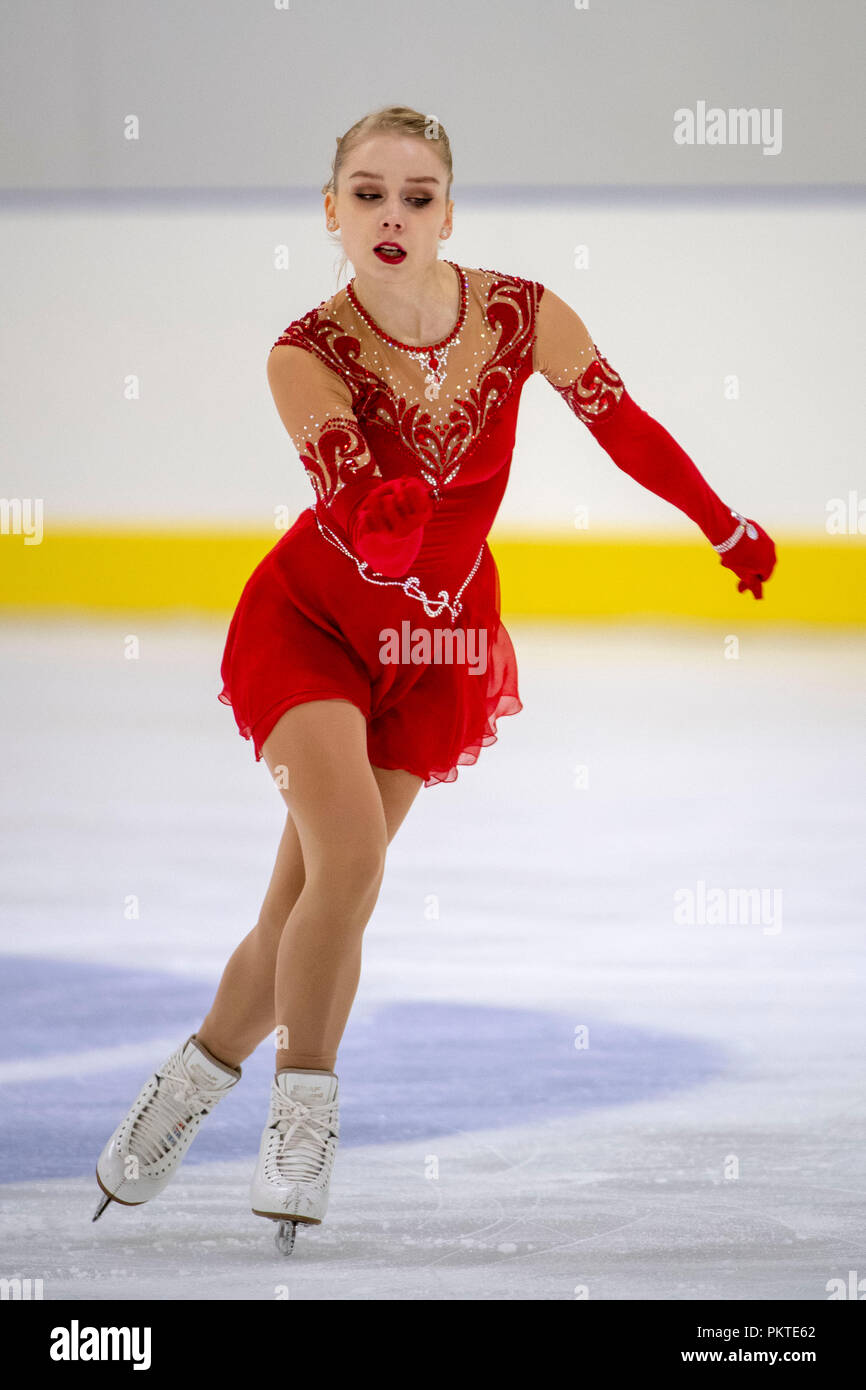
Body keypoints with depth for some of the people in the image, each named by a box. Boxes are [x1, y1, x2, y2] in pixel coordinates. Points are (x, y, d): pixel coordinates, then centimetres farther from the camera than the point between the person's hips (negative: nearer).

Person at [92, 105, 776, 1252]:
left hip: (439, 650, 2)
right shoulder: (307, 357, -21)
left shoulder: (523, 316, -15)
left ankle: (199, 1077, 23)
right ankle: (304, 1103, -1)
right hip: (311, 618, -2)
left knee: (310, 904, -1)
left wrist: (730, 530, 13)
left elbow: (626, 427, 1)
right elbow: (356, 502, -33)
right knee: (349, 855, -22)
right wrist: (382, 516, -56)